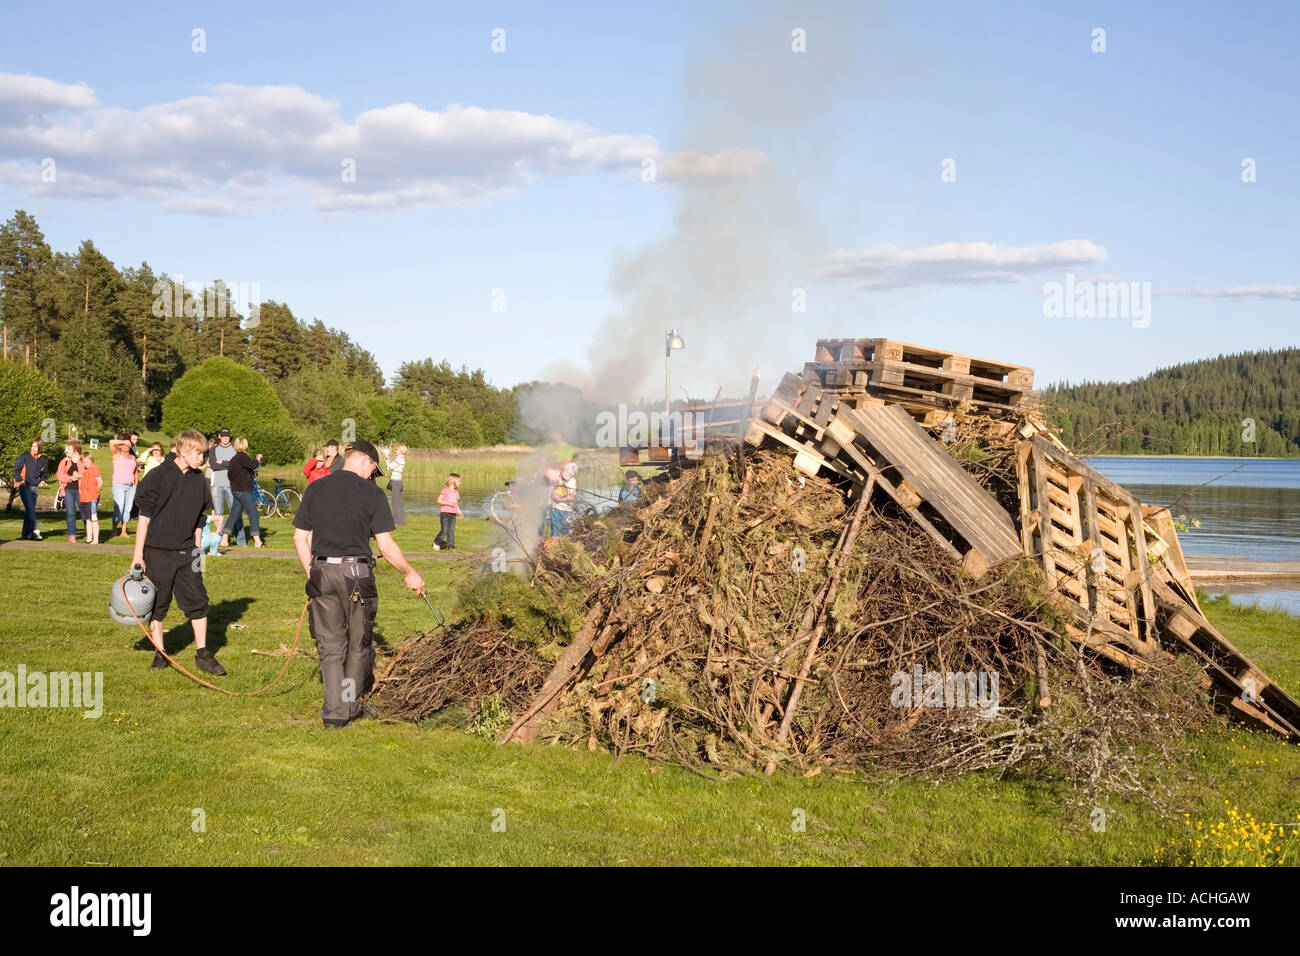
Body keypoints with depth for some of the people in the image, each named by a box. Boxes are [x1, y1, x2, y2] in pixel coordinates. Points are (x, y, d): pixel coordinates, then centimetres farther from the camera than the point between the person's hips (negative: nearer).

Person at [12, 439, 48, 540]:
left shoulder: (43, 459, 9)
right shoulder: (24, 457, -3)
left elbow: (45, 472, 25)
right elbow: (16, 470, -3)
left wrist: (42, 480, 9)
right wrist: (20, 480, -13)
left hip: (35, 487, 5)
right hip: (25, 487, -5)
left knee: (29, 511, 10)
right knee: (30, 509, -16)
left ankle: (26, 534, 16)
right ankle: (35, 531, -24)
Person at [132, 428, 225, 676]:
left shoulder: (198, 480, 6)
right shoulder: (158, 476, -9)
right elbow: (145, 516, -8)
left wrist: (197, 550, 13)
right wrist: (138, 555, -9)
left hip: (186, 553, 4)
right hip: (158, 552, -4)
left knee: (198, 601, 2)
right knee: (157, 604, 5)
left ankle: (202, 654, 10)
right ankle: (160, 654, 15)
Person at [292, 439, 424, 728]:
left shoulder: (315, 488, 6)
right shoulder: (371, 492, -6)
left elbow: (300, 537, 7)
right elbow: (385, 545, -8)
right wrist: (410, 574, 4)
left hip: (322, 572, 3)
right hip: (357, 573, -3)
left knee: (330, 646, 10)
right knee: (359, 644, 14)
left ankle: (334, 712, 7)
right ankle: (351, 705, 23)